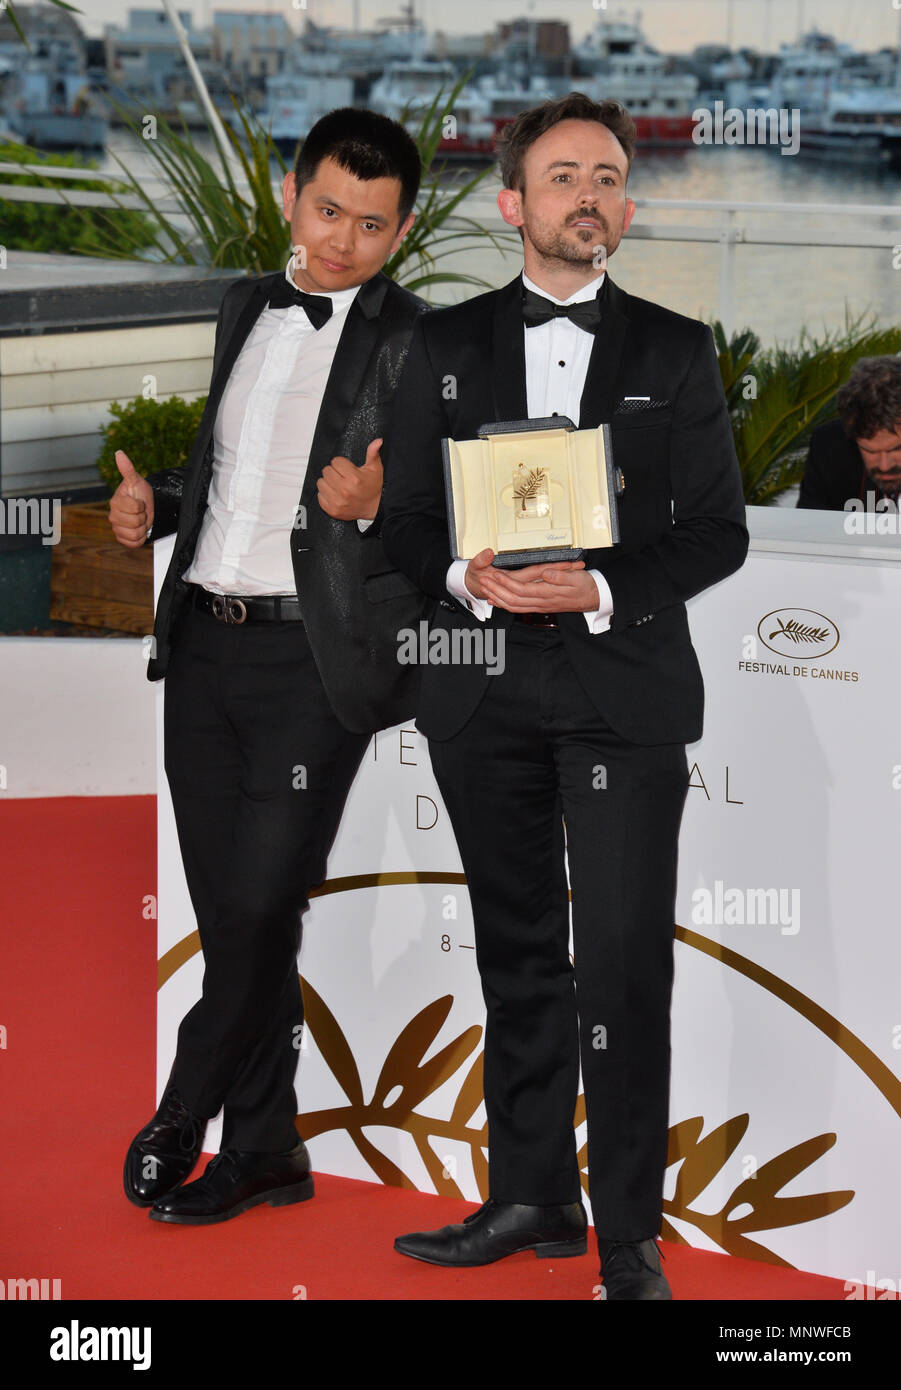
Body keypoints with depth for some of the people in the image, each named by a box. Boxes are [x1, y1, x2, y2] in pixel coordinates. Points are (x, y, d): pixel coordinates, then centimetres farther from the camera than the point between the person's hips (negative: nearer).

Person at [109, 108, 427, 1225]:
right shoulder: (246, 310, 15)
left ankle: (178, 1128, 10)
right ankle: (262, 1152, 20)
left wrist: (378, 503, -25)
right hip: (204, 640, 6)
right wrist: (154, 504, 7)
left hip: (315, 658, -6)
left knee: (260, 910, -7)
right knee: (228, 914, 9)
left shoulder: (420, 346, -4)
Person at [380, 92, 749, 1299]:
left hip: (624, 686, -2)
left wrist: (604, 591, -13)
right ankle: (531, 1196, 21)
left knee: (624, 963, -8)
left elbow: (718, 529, 3)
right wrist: (467, 574, -12)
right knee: (517, 950, 10)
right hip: (486, 692, 2)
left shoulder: (675, 351, 7)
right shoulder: (447, 344, 10)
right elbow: (403, 515, 9)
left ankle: (628, 1235, -1)